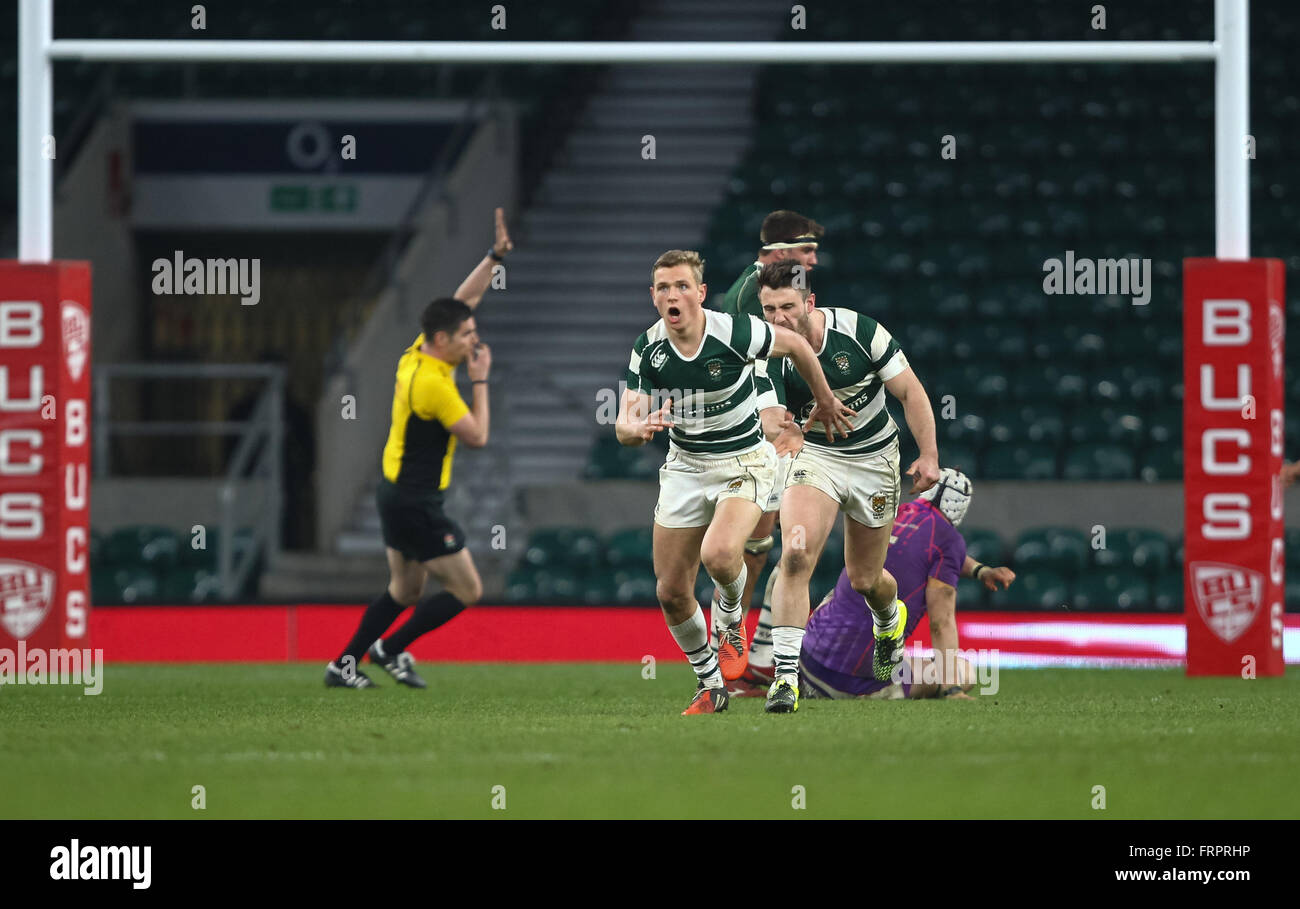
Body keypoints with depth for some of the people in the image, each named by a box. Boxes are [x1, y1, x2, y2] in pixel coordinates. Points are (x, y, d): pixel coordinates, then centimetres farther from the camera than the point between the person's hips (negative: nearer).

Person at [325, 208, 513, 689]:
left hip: (398, 493, 10)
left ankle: (344, 665, 19)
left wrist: (495, 255, 6)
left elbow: (465, 296, 13)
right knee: (466, 590, -2)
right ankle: (390, 649, 7)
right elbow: (477, 436, -16)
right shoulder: (431, 383, -24)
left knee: (405, 590, 19)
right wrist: (480, 381, -7)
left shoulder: (420, 352, 2)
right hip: (416, 503, -10)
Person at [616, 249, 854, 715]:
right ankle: (710, 686, 23)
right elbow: (624, 426, -9)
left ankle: (732, 619, 4)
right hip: (685, 464, 4)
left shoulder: (733, 332, -22)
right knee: (670, 591, 0)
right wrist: (637, 428, -34)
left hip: (745, 461, -4)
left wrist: (824, 401, 10)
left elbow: (795, 344, -3)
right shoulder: (647, 348, -11)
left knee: (718, 554, -31)